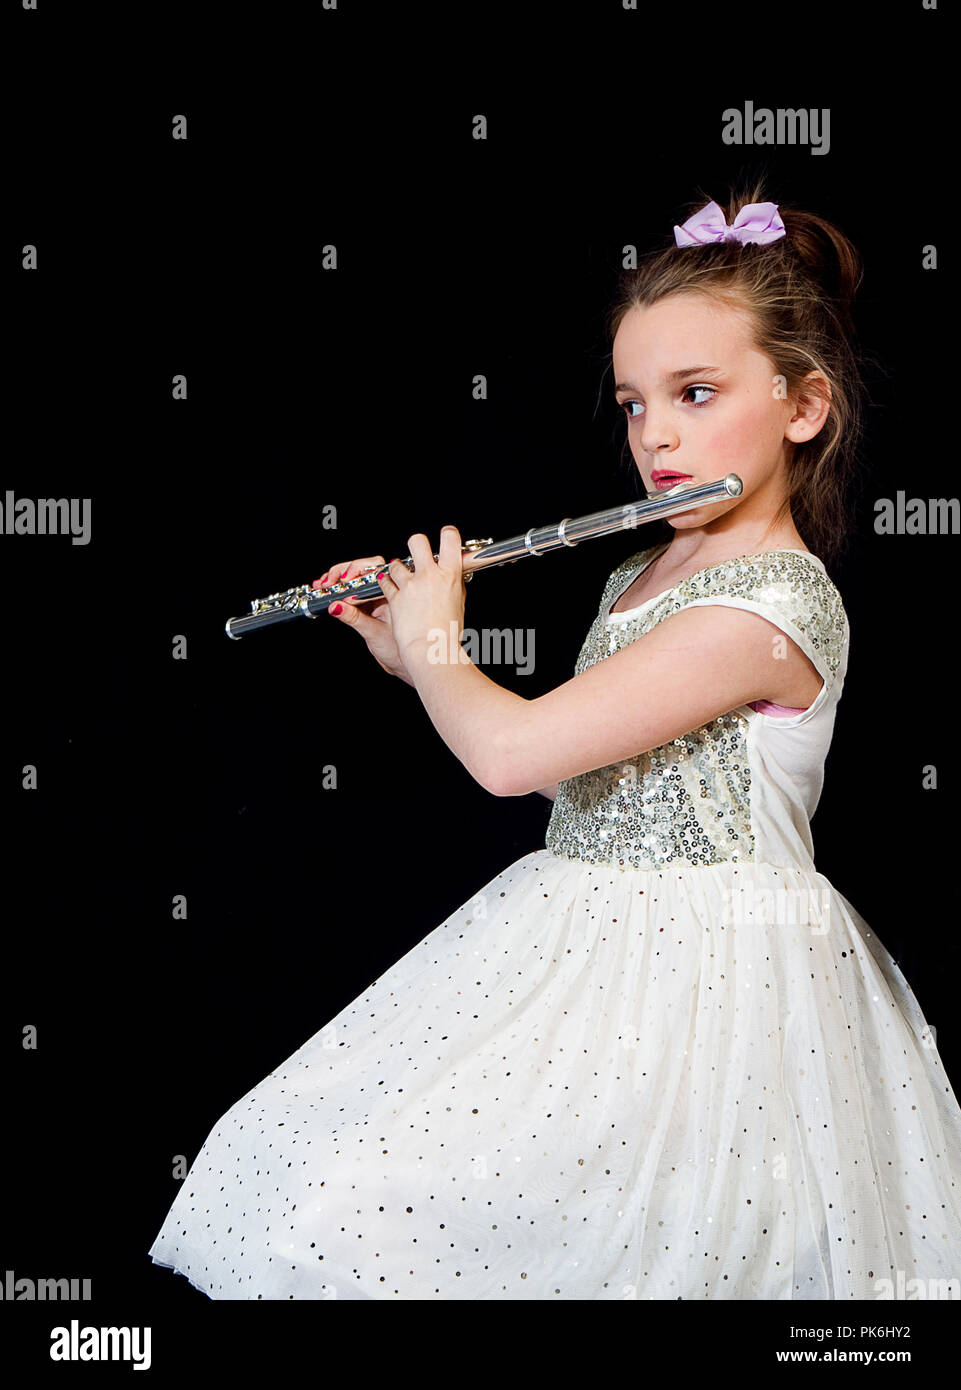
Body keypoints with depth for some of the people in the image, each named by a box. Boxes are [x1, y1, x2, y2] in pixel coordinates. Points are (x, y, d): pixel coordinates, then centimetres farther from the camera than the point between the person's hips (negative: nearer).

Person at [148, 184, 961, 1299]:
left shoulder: (774, 605, -21)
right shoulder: (642, 574, 10)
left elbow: (510, 754, -26)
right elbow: (557, 750, 20)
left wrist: (435, 644, -6)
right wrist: (409, 655, 11)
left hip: (693, 987, -9)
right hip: (589, 941, 9)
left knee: (378, 1207, -14)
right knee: (335, 1177, 6)